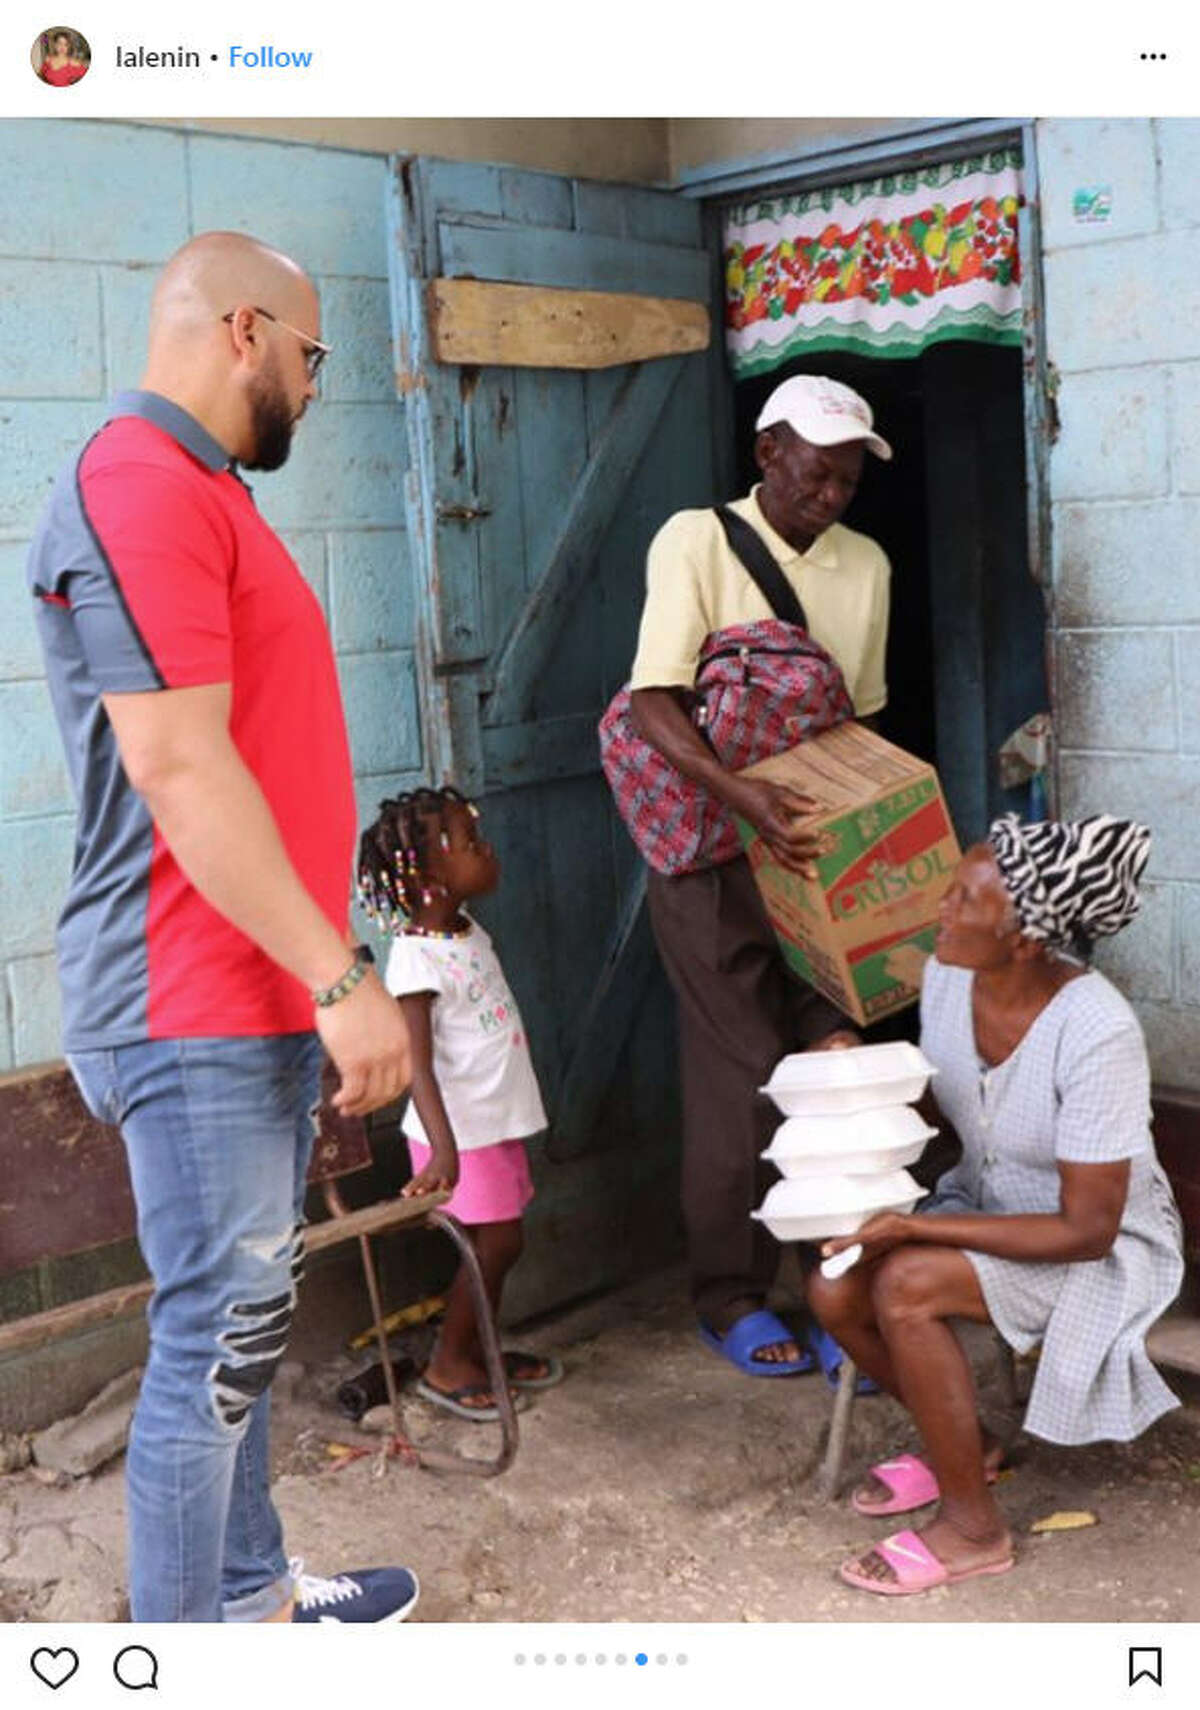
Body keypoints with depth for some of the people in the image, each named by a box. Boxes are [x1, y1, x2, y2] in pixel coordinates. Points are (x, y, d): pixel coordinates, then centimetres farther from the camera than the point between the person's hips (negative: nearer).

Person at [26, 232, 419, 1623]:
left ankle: (251, 1593, 32)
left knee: (244, 1323, 18)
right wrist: (342, 978, -21)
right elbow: (179, 768, -23)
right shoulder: (138, 487, -15)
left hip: (260, 995, 10)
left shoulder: (198, 490, 18)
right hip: (196, 1012, -10)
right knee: (218, 1344, -3)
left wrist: (315, 972, 22)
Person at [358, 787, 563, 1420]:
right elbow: (417, 1063, -29)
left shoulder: (469, 933, 6)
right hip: (462, 1130, -8)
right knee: (496, 1242, -3)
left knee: (496, 1245, 15)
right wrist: (442, 1149, -38)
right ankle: (446, 1364, 13)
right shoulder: (417, 958, -23)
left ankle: (479, 1350, 31)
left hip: (496, 1119, 8)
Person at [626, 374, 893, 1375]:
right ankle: (730, 1298, 15)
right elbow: (654, 703, -18)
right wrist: (744, 794, -32)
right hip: (713, 849, -4)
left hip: (817, 848, 5)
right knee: (741, 1075, -1)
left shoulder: (866, 565, 9)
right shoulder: (696, 542, -8)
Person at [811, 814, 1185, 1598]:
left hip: (1103, 1241, -7)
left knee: (905, 1285, -29)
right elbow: (931, 1103, 8)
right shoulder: (947, 975, -12)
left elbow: (1087, 1229, -27)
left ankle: (973, 1527, -8)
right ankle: (965, 1443, 14)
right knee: (837, 1290, -14)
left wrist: (914, 1226, -29)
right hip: (988, 1202, 7)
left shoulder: (1096, 1033, -33)